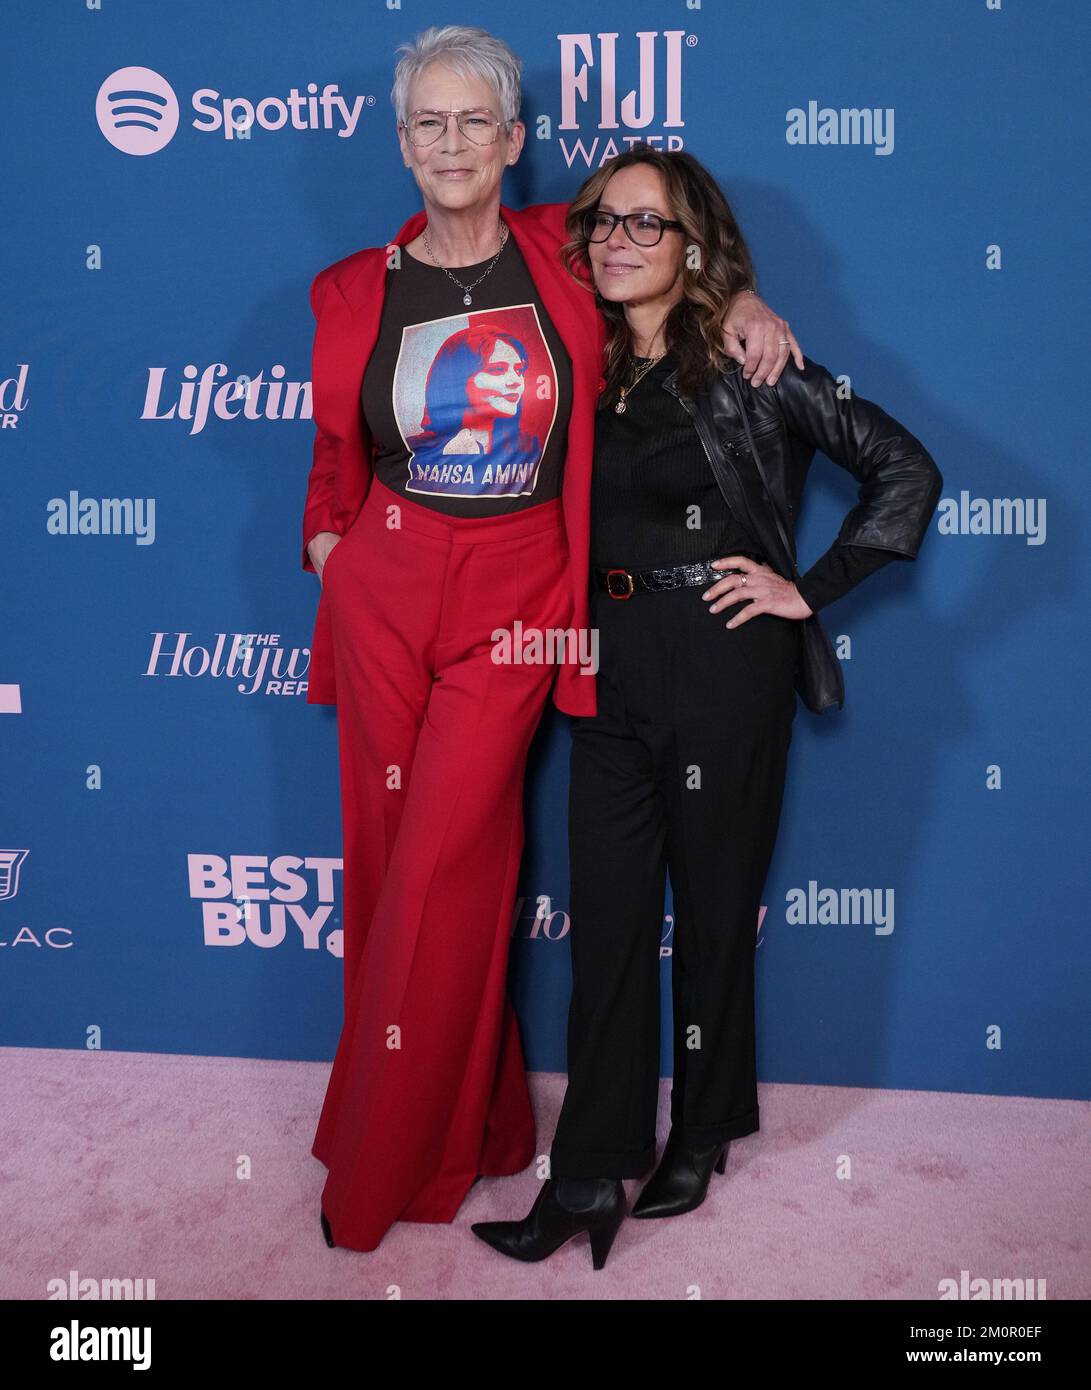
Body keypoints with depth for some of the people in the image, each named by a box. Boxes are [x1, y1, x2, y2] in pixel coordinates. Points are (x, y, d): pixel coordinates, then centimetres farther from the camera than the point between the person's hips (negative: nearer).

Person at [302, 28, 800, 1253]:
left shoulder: (563, 255, 3)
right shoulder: (354, 292, 6)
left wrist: (740, 298, 4)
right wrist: (326, 551, 2)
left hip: (517, 599, -2)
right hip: (383, 592, 3)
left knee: (441, 873, -6)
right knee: (387, 859, 7)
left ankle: (380, 1173, 12)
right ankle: (473, 1123, 27)